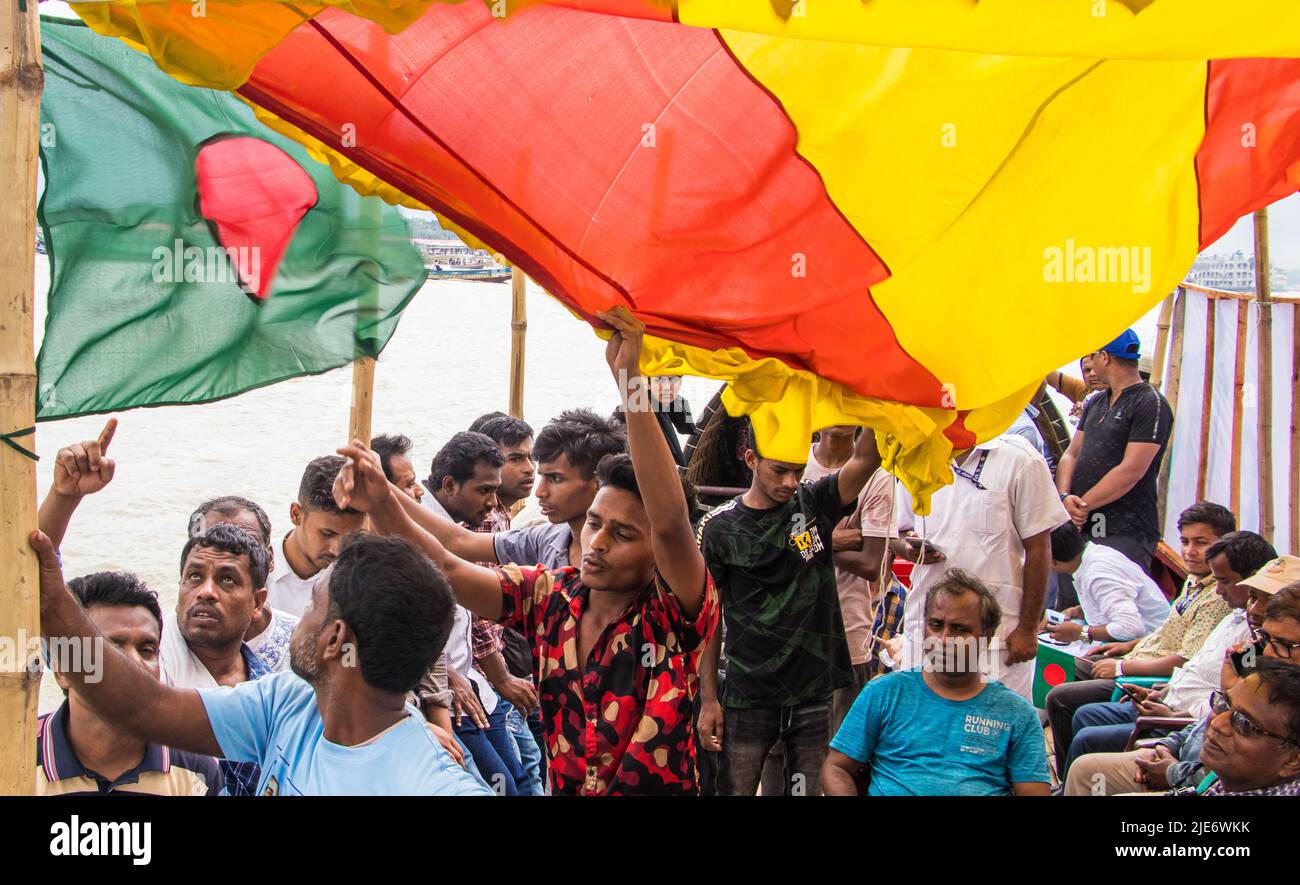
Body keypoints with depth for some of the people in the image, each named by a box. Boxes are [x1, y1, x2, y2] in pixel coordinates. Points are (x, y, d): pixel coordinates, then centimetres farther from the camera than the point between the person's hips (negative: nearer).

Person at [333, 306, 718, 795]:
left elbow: (671, 522, -26)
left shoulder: (674, 615, -10)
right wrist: (381, 504, -22)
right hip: (558, 786, 4)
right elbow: (445, 569, -4)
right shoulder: (550, 597, 3)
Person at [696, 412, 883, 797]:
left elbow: (867, 458, -15)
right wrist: (708, 699, -3)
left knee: (808, 790, 8)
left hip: (814, 693, 2)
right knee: (734, 789, 1)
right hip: (748, 698, -2)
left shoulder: (815, 504, 2)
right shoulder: (720, 527, -3)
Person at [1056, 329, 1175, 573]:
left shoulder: (1151, 404, -6)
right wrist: (1065, 496, -5)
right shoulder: (1095, 403, 21)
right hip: (1080, 527, 7)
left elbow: (1131, 471, -14)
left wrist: (1082, 506, -12)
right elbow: (1071, 454, 15)